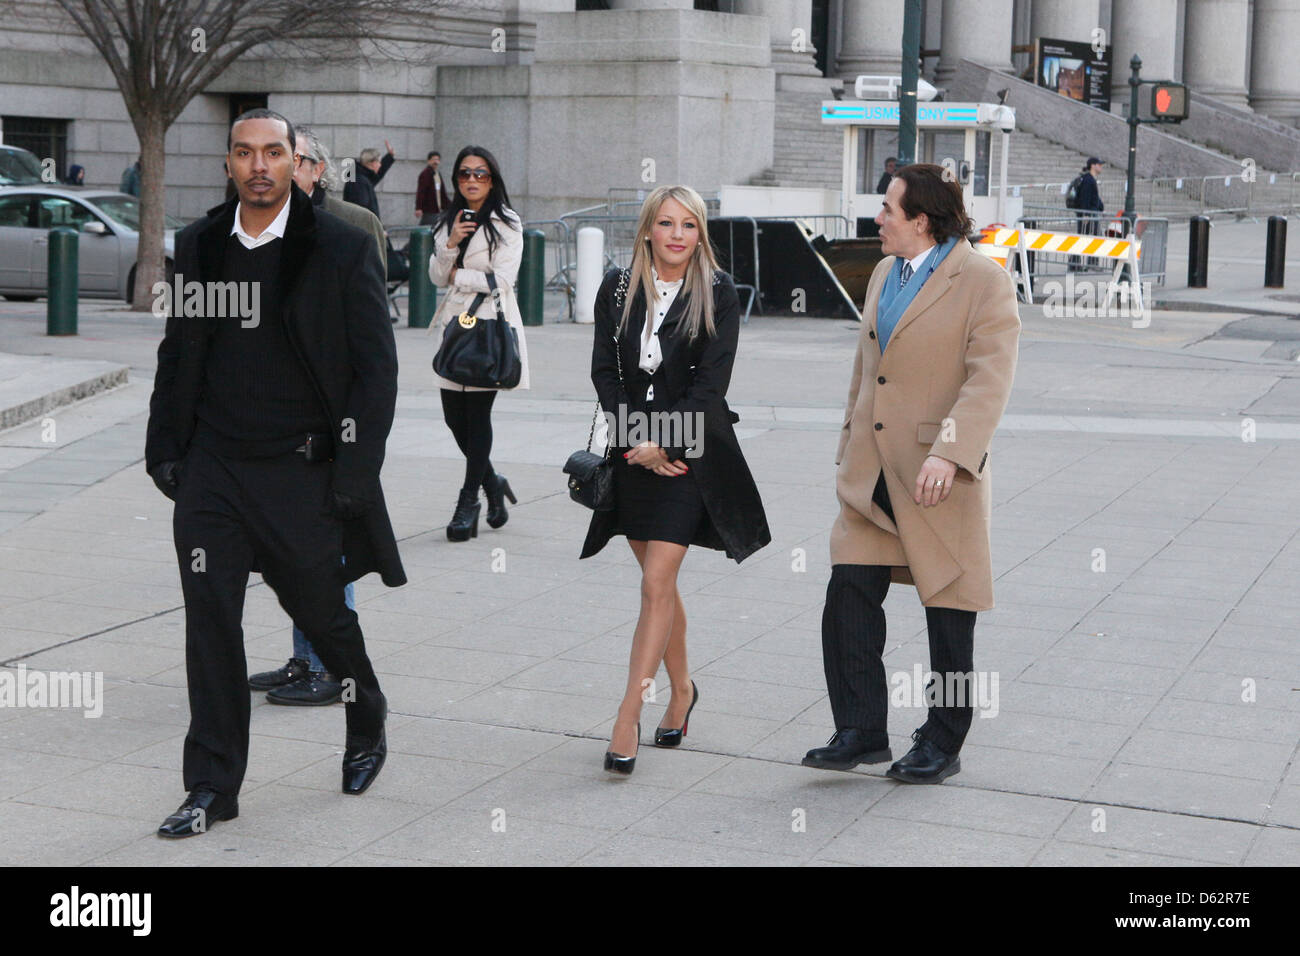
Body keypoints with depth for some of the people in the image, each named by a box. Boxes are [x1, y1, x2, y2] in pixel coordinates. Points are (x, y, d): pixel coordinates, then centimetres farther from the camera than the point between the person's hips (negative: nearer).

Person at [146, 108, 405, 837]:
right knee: (210, 621, 0)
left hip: (303, 472, -3)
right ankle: (213, 789, 9)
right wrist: (166, 449, 8)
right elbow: (177, 356, 14)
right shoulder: (199, 246, 7)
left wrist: (355, 471, -11)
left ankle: (368, 727, 40)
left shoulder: (344, 250, -6)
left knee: (321, 612, 11)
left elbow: (376, 368, -6)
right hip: (213, 469, 3)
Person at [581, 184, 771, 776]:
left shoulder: (718, 294, -3)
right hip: (633, 450, 4)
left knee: (656, 583, -11)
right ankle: (681, 688, 31)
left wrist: (660, 443, -13)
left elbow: (711, 381, -8)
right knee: (660, 582, 13)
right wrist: (634, 446, -8)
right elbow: (604, 371, 3)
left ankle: (628, 718, -11)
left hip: (689, 450, -4)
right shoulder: (617, 289, 6)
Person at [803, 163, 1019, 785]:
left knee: (948, 611, 5)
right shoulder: (884, 275, 14)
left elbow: (989, 380, -19)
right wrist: (849, 450, 20)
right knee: (849, 596, -2)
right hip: (873, 476, 7)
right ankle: (861, 732, 8)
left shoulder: (984, 283, -10)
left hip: (940, 478, -6)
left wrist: (949, 453, -29)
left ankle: (942, 745, 18)